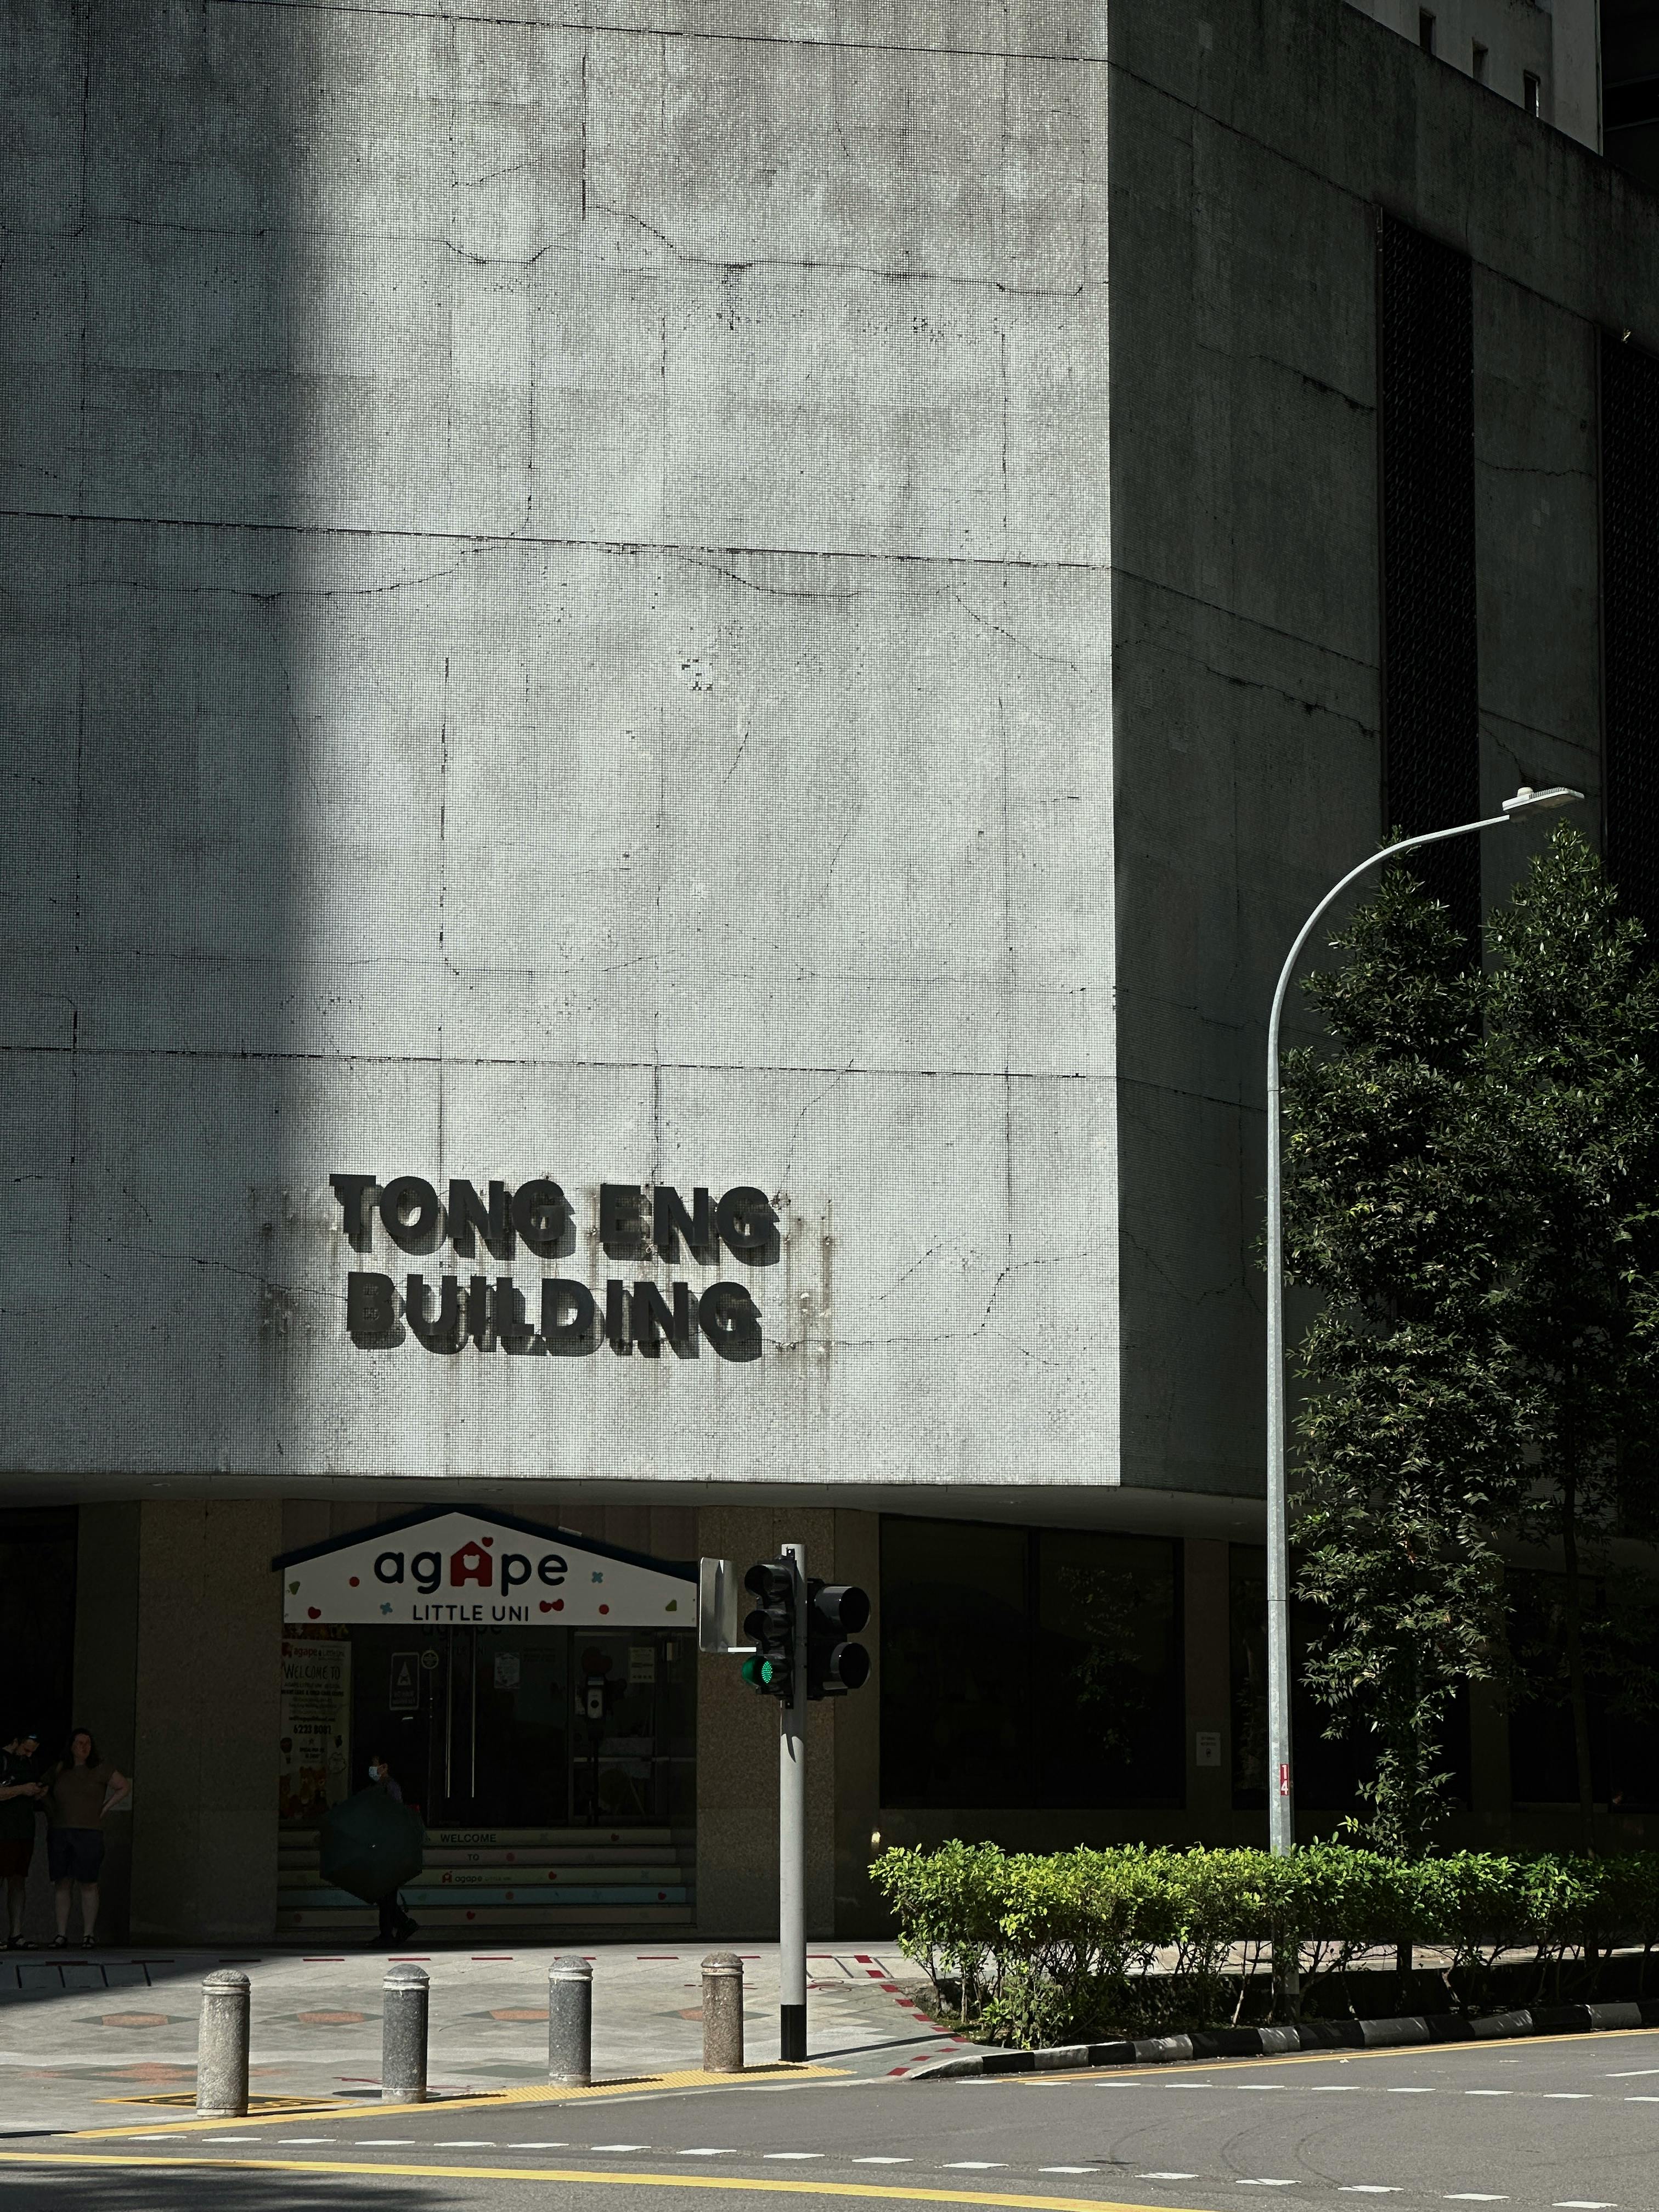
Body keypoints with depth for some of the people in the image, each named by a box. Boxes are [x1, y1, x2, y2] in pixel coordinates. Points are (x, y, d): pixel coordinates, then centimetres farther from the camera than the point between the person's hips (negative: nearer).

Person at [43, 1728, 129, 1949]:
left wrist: (104, 1809, -1)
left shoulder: (100, 1769, 1)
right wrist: (51, 1815, 13)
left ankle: (88, 1934, -2)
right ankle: (62, 1934, 3)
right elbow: (45, 1791, 26)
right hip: (60, 1833, 3)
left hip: (89, 1833, -3)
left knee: (88, 1884, -4)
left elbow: (124, 1786, 4)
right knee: (62, 1883, 1)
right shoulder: (60, 1770, 10)